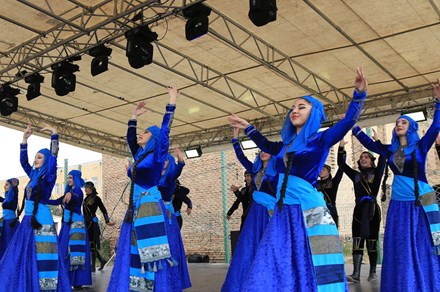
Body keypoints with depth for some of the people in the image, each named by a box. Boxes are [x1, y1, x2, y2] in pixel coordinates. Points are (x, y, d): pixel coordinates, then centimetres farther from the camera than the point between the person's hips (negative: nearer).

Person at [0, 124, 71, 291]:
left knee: (39, 256, -8)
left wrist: (54, 134, -14)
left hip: (41, 220, -8)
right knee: (24, 255, 8)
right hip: (29, 219, 8)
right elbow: (23, 161, 24)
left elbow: (53, 156, -15)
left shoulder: (49, 176, -4)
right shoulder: (34, 175, 16)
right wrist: (24, 139, 19)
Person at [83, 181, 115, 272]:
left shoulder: (96, 198, -6)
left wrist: (107, 221, -9)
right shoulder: (86, 199, 13)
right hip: (86, 223, 7)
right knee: (89, 244, 9)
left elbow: (103, 210, -6)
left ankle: (93, 266, 1)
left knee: (92, 244, -4)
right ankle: (102, 260, 23)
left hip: (92, 223, -7)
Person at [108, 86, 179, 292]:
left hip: (151, 208, -8)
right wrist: (133, 117, 31)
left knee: (151, 256, -8)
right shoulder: (139, 156, 18)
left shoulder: (157, 155, -2)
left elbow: (164, 130, -9)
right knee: (133, 254, 6)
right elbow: (129, 138, 30)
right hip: (135, 208, 8)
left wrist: (171, 103, -6)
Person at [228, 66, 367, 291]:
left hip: (309, 211, -7)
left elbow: (347, 121, -15)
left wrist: (359, 94, -26)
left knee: (311, 270, -4)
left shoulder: (320, 140, -1)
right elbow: (266, 146, 37)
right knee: (279, 268, 7)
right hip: (284, 212, 7)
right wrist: (248, 128, 40)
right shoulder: (287, 144, 17)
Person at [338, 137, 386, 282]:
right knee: (357, 242, -7)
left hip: (372, 209, -3)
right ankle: (356, 274, -12)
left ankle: (373, 273, 11)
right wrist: (341, 147, 6)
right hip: (358, 210, 3)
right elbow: (341, 164, 14)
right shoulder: (356, 175, 16)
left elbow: (383, 158, -4)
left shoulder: (376, 173, 9)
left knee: (371, 242, 1)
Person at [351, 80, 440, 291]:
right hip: (398, 205, 4)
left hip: (421, 204, -4)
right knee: (401, 250, 5)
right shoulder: (390, 151, 11)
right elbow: (369, 143, 20)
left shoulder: (421, 146, 1)